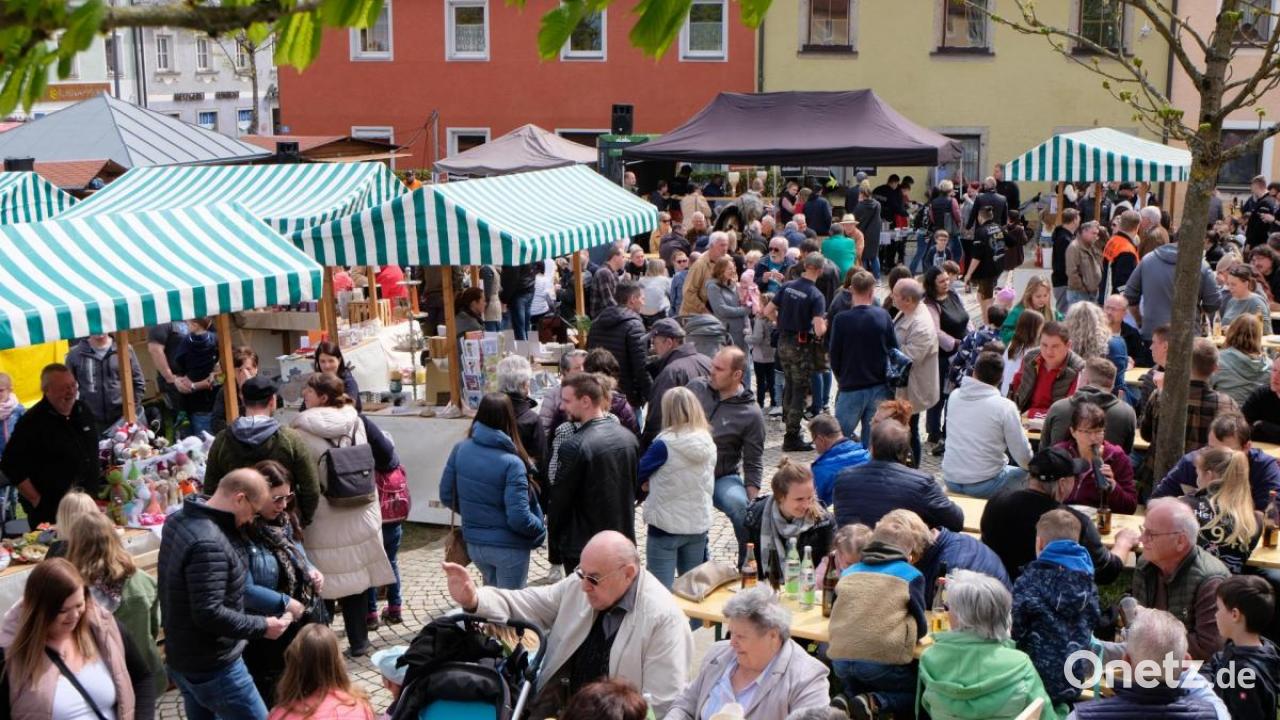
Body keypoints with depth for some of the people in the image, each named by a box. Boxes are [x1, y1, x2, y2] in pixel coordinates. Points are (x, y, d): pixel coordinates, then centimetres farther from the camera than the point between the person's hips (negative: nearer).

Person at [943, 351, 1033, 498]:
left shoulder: (954, 396, 0)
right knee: (1023, 473, 25)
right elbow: (1023, 456, -9)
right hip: (983, 485, -5)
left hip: (951, 480, 5)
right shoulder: (1005, 406, -14)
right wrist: (1029, 466, 12)